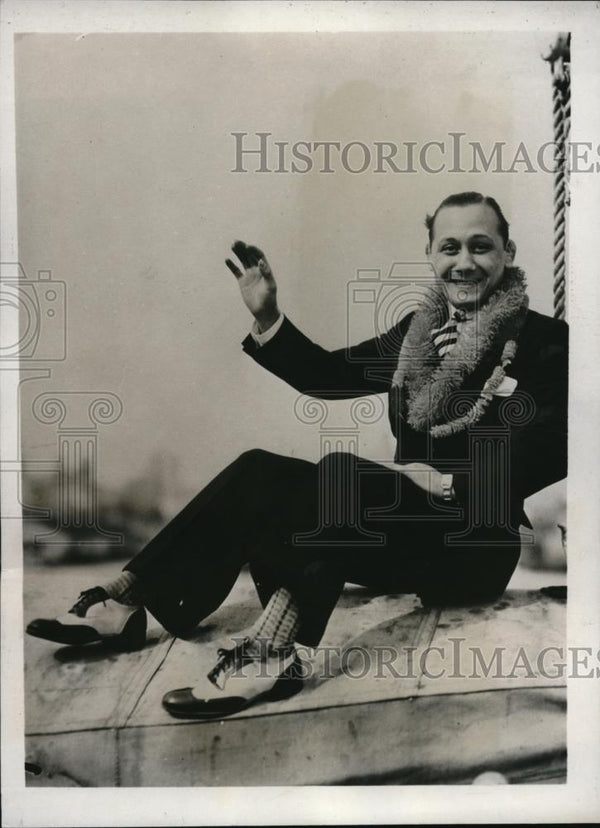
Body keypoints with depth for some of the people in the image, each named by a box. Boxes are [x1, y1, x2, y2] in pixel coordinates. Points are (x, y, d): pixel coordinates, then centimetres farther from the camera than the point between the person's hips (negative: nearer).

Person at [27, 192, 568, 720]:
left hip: (473, 548, -6)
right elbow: (328, 376, 7)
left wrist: (449, 483, -22)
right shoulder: (418, 330, 12)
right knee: (258, 473, -12)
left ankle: (273, 650, -36)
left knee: (341, 470, -33)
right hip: (403, 530, 6)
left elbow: (543, 458, -13)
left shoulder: (544, 341, -5)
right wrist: (267, 318, -6)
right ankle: (126, 601, -12)